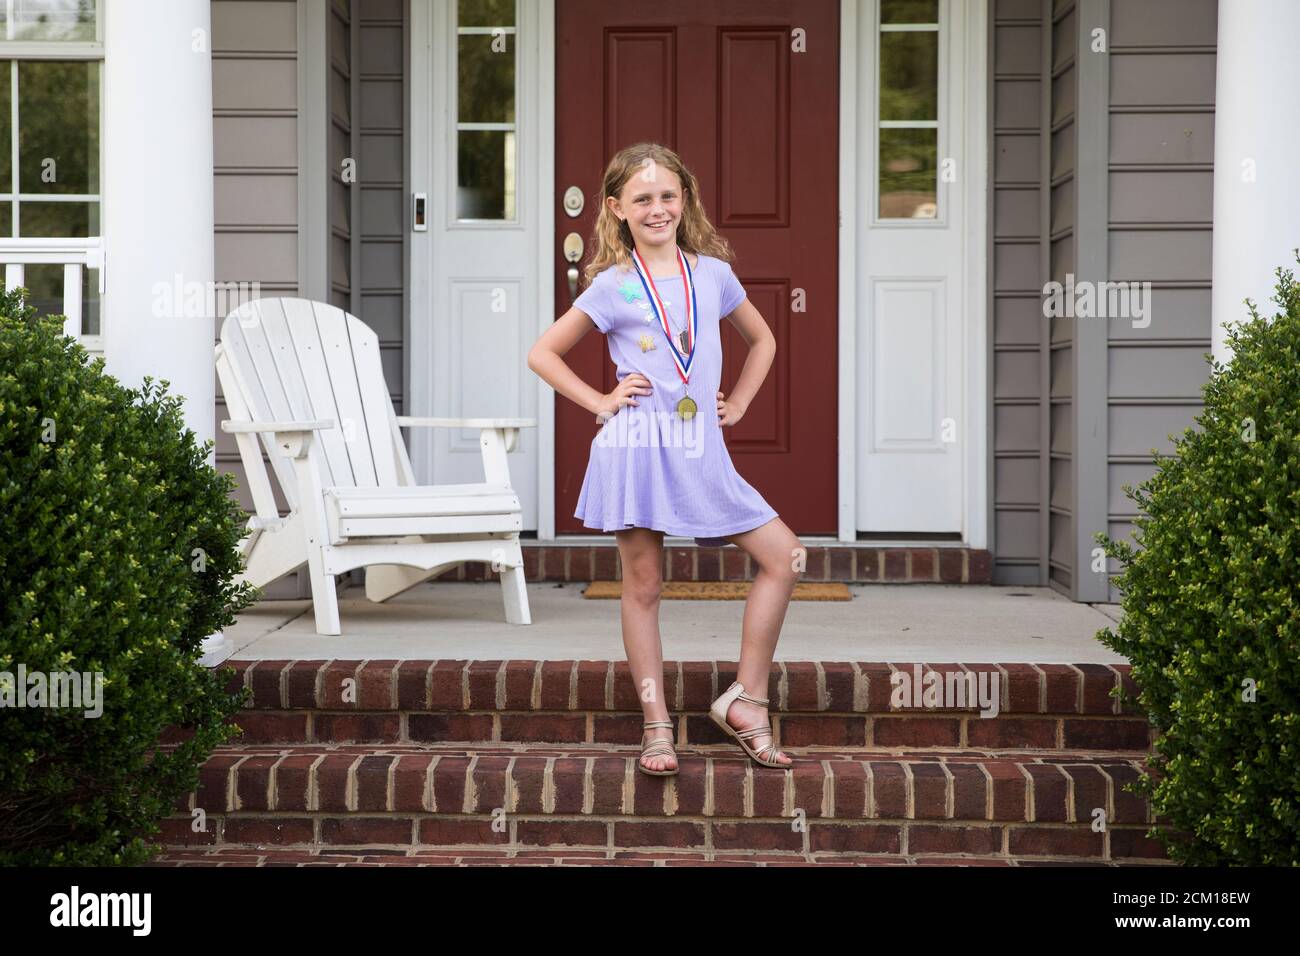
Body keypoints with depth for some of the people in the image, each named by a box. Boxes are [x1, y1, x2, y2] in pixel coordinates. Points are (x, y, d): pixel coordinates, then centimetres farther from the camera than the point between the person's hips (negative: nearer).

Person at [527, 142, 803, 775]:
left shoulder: (713, 273, 10)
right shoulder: (612, 286, 2)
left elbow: (761, 339, 26)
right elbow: (542, 353, 7)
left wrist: (739, 403, 14)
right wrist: (598, 401, -1)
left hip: (702, 450, 4)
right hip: (636, 446, -3)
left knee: (783, 556, -4)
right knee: (643, 585, 0)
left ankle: (745, 700, 5)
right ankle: (657, 728, 10)